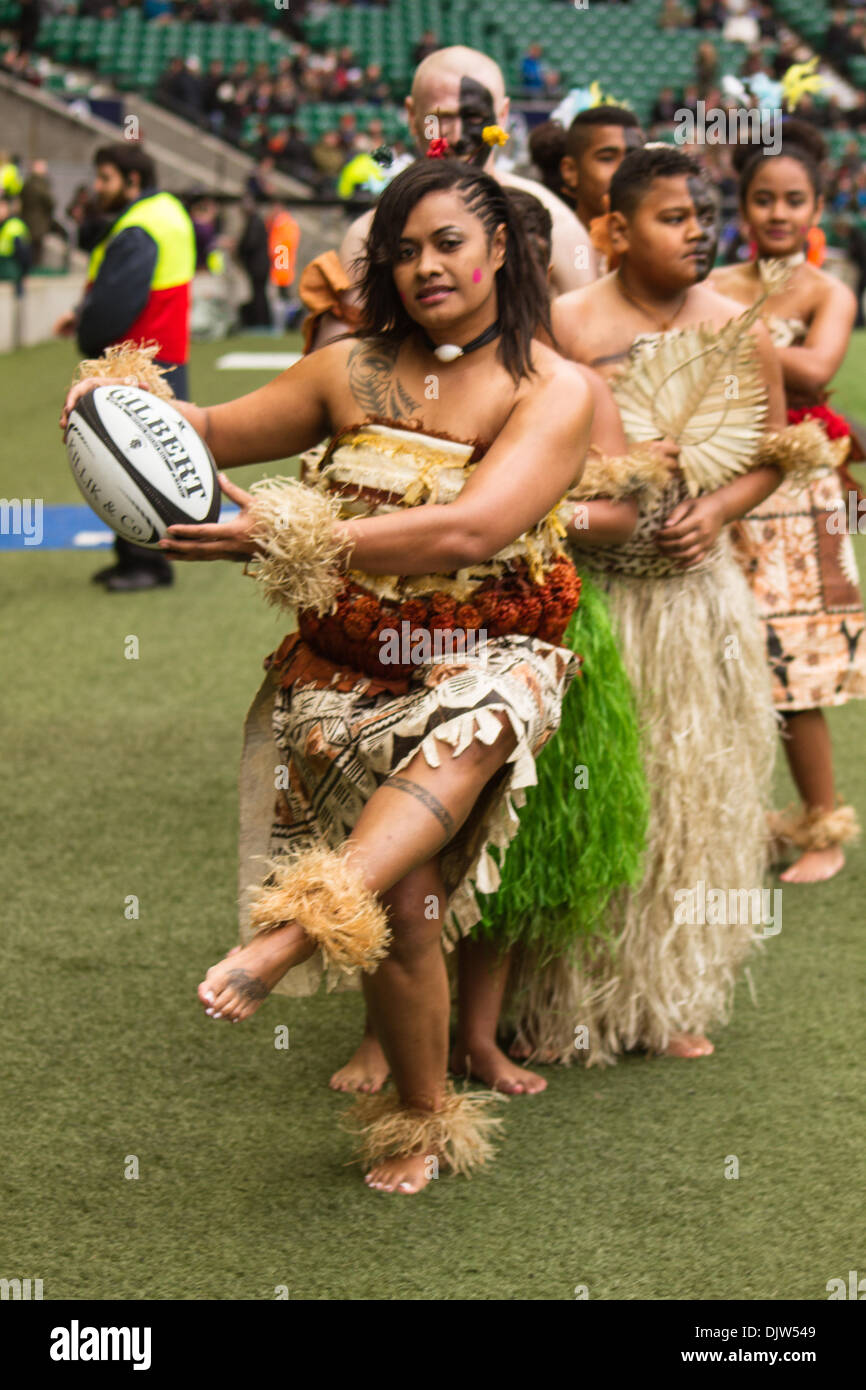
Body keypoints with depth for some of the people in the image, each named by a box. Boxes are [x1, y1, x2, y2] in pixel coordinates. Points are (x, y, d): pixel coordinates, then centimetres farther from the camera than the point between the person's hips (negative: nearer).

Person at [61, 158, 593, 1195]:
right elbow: (221, 432, 22)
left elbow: (467, 532, -16)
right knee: (404, 894, -14)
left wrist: (290, 537, -22)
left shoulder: (553, 390, -2)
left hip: (490, 650, -3)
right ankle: (421, 1120, 4)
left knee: (474, 723, -40)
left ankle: (293, 928, -57)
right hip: (350, 663, 3)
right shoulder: (355, 371, 11)